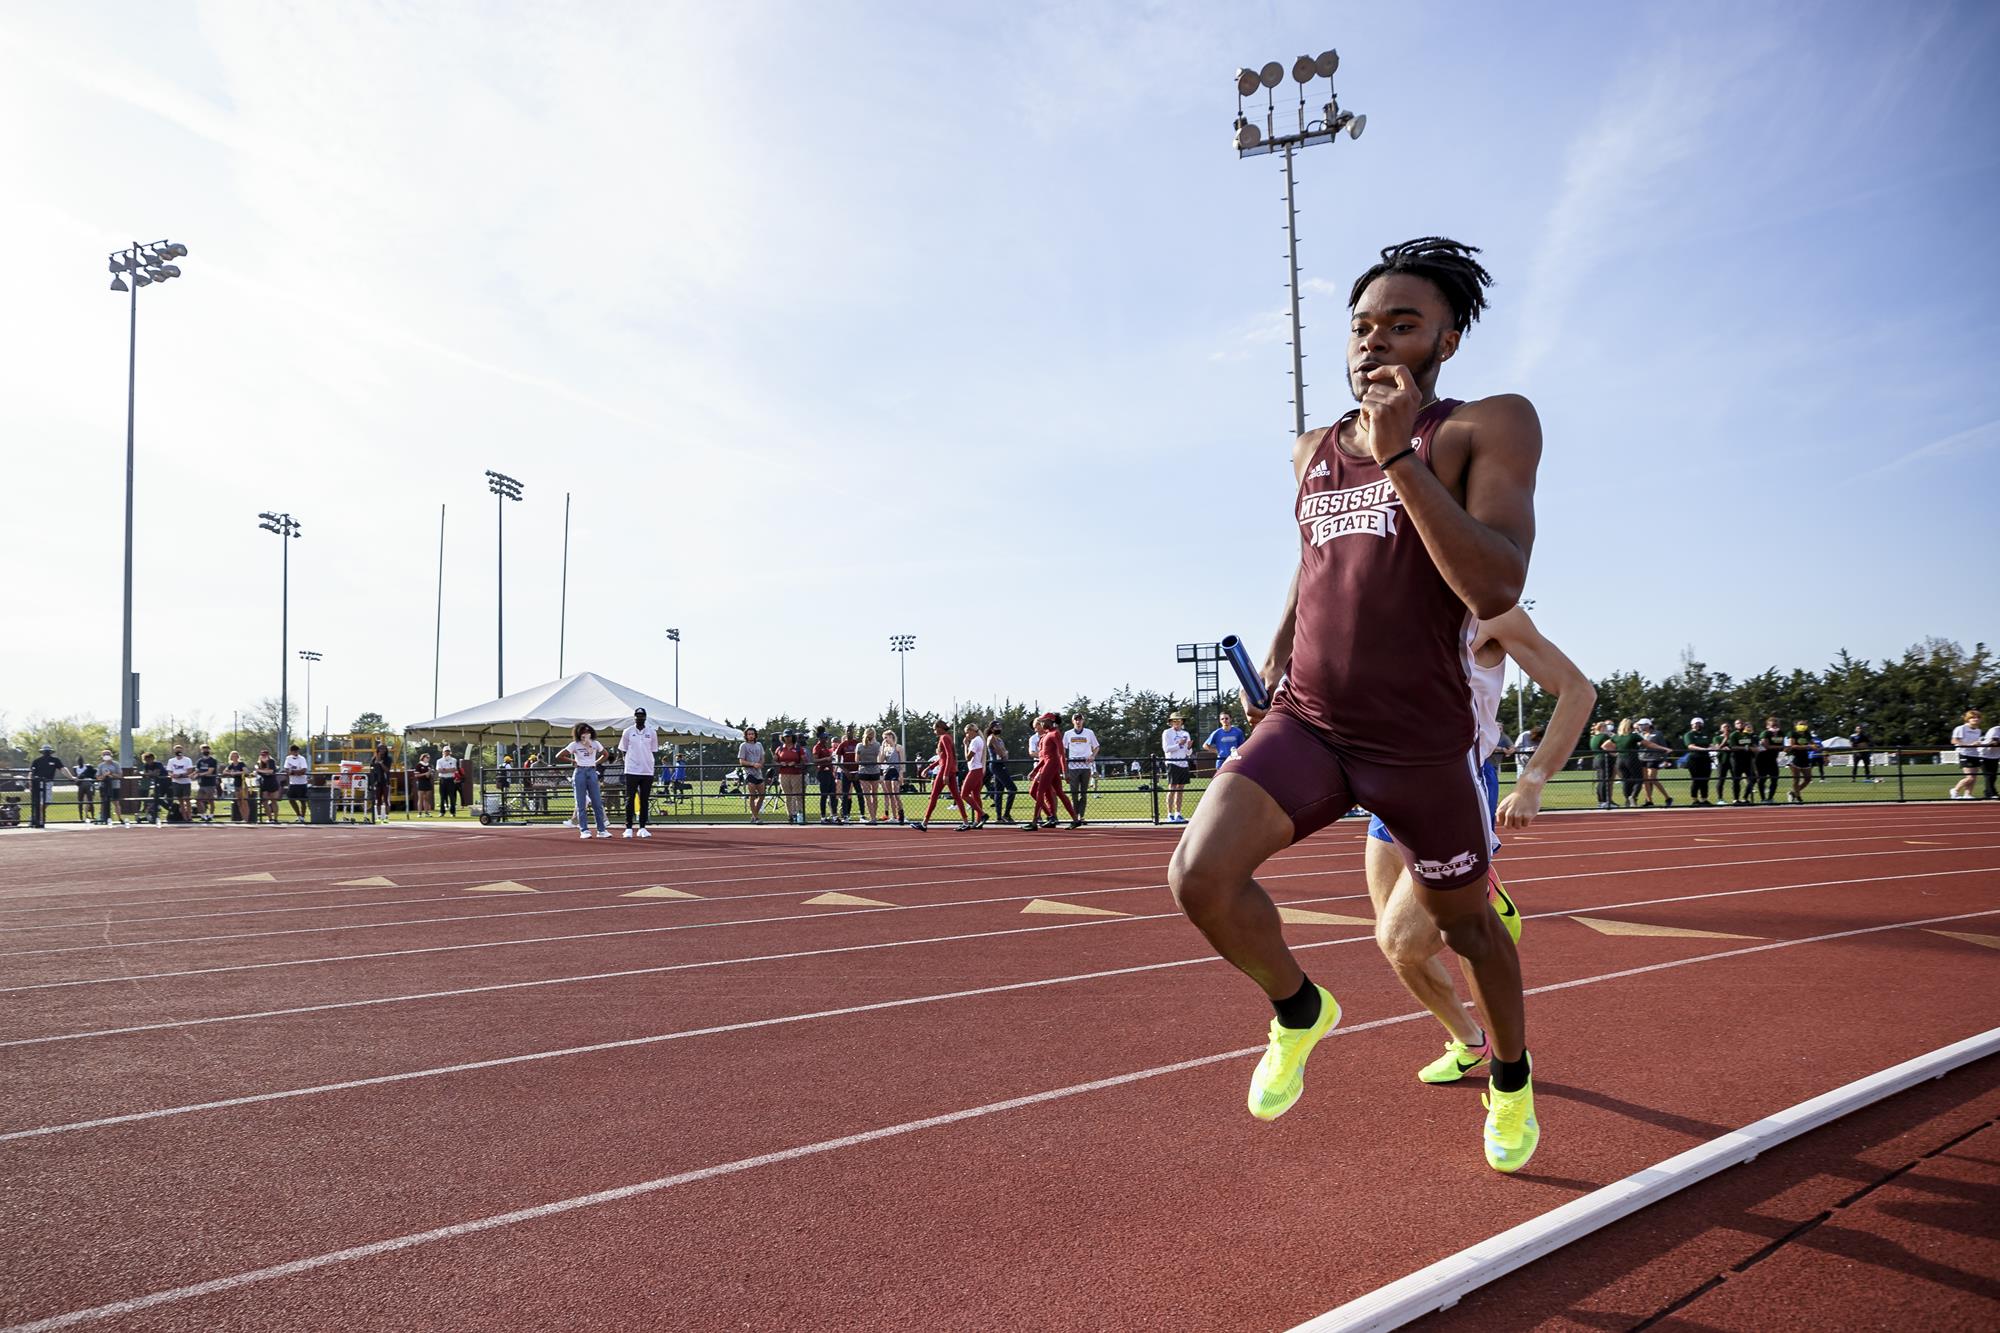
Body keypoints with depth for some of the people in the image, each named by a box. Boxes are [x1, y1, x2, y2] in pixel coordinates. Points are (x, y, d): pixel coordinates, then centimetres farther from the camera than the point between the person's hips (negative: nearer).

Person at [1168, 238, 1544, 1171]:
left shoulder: (1490, 427, -5)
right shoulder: (1313, 452, 12)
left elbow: (1496, 588, -20)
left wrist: (1398, 456, -24)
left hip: (1422, 745, -3)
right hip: (1304, 723, 4)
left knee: (1465, 925, 15)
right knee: (1200, 877, -19)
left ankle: (1512, 1078, 47)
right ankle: (1298, 1009, 12)